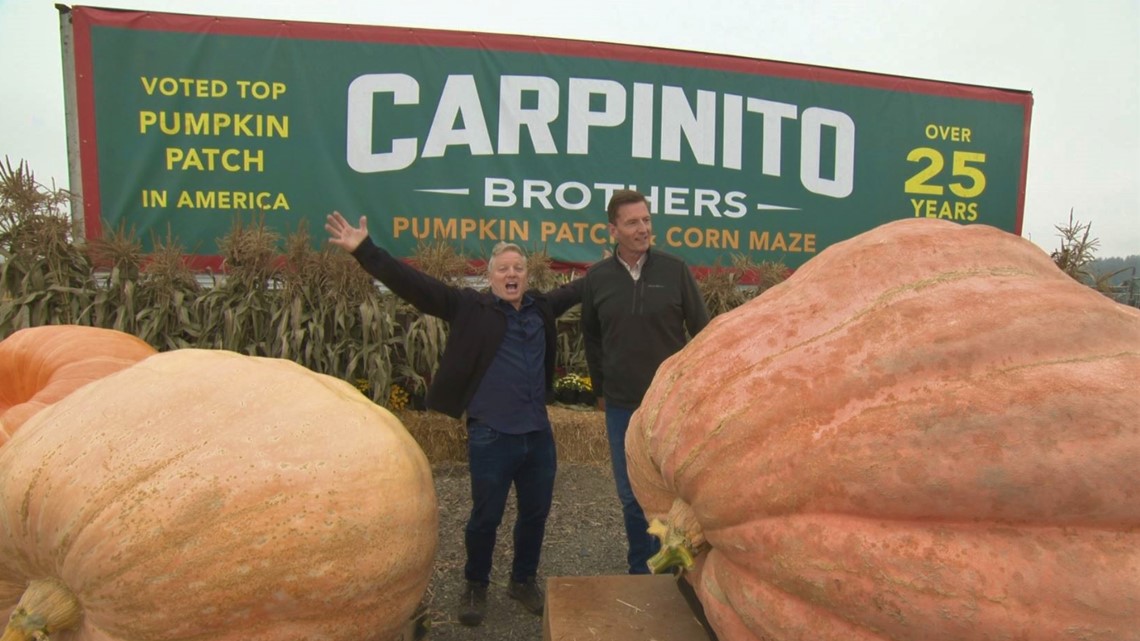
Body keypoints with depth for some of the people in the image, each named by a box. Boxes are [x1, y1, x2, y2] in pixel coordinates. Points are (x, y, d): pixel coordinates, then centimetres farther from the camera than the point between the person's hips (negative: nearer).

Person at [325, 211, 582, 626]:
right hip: (491, 435, -4)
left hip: (538, 433, 4)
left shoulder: (542, 307, 8)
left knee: (536, 514, 15)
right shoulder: (470, 307, -5)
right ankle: (475, 586, 32)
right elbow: (412, 284, -12)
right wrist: (364, 250, -19)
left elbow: (578, 289, 28)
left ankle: (524, 580, 38)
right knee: (485, 517, 8)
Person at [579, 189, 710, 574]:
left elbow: (702, 330, 1)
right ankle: (641, 570, 31)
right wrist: (600, 389, 14)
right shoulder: (597, 277, 1)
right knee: (631, 495, 13)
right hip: (621, 406, 2)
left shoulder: (675, 270, -5)